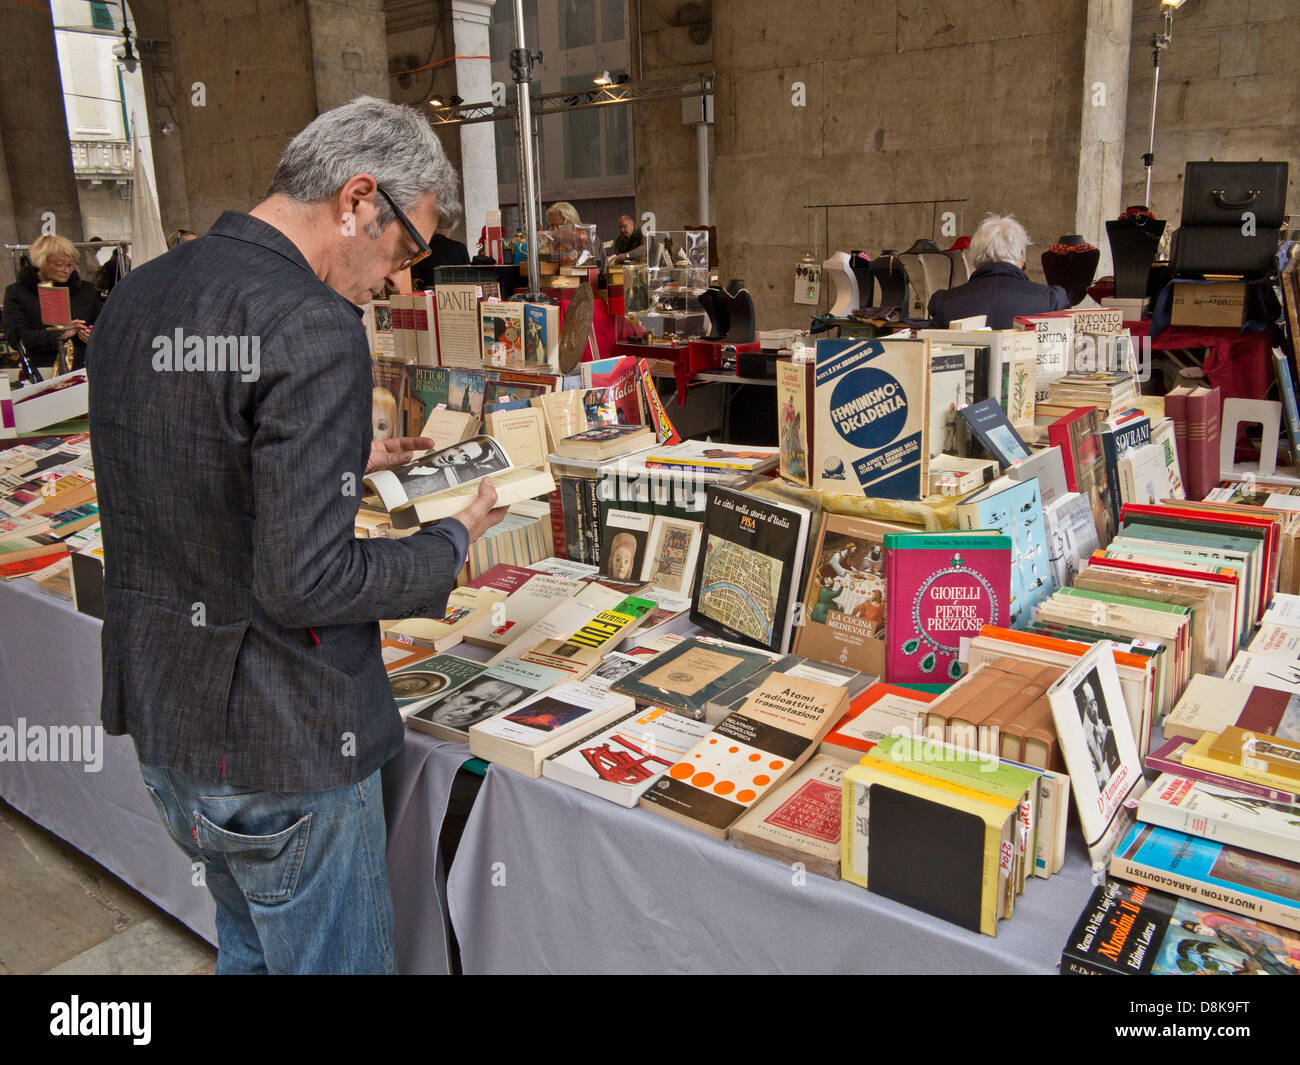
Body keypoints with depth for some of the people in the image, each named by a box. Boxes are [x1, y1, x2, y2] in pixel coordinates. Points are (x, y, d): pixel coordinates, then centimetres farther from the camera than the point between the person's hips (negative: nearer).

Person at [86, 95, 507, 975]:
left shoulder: (136, 296, 5)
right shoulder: (313, 329, -23)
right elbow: (303, 582, -26)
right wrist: (452, 542, -12)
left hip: (159, 717, 8)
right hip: (278, 749, -8)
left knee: (250, 946, 28)